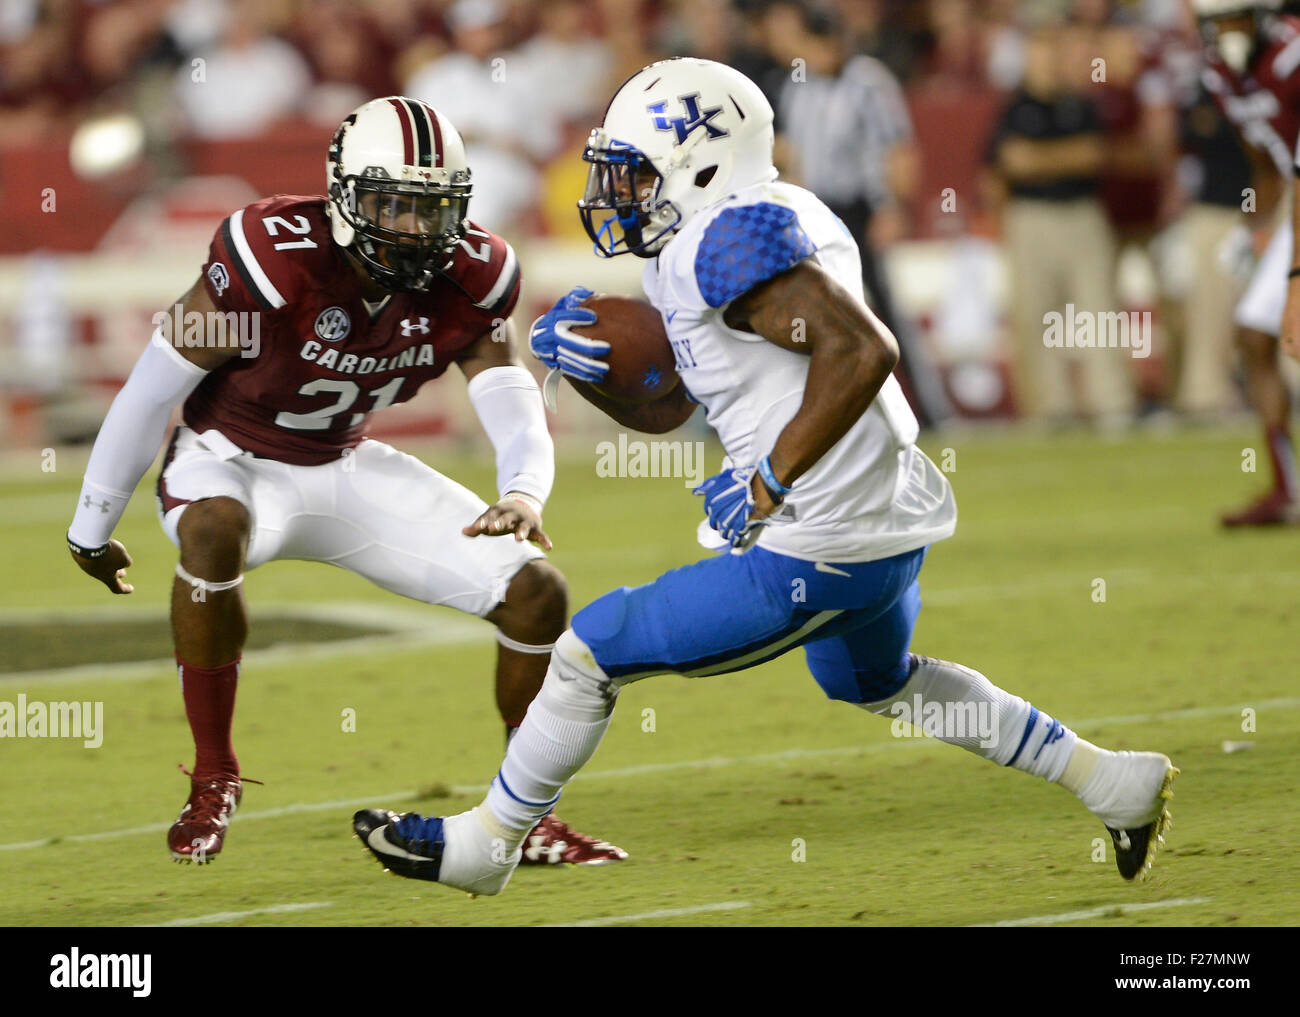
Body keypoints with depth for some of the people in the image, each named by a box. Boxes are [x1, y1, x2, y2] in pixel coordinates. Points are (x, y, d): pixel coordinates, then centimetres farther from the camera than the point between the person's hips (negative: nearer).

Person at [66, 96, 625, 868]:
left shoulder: (470, 281, -13)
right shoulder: (275, 260, -29)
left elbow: (519, 421, -14)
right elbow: (151, 391, -18)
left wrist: (523, 499, -39)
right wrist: (92, 531, -9)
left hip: (347, 467, 5)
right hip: (234, 459, -5)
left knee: (536, 590, -8)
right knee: (214, 534, -41)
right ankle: (213, 778, -23)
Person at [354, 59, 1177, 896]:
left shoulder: (731, 240, -19)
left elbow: (862, 351, -30)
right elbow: (661, 409, 19)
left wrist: (767, 484, -25)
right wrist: (578, 360, 1)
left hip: (818, 557, -10)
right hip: (895, 527, 10)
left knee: (590, 655, 3)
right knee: (880, 682, 38)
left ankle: (482, 847, 20)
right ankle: (1114, 781, 39)